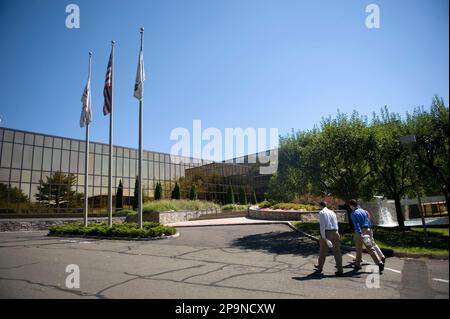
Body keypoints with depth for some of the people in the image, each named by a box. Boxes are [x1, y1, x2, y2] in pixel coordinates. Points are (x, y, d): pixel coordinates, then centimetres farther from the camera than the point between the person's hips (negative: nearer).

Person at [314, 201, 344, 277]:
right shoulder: (332, 212, 16)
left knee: (323, 251, 12)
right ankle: (340, 271, 3)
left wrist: (323, 237, -14)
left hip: (326, 232, -5)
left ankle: (320, 267, 29)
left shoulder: (321, 212, -3)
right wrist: (336, 234, 20)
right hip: (335, 232, 5)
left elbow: (322, 225, -13)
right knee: (337, 252, 5)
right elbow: (336, 224, 15)